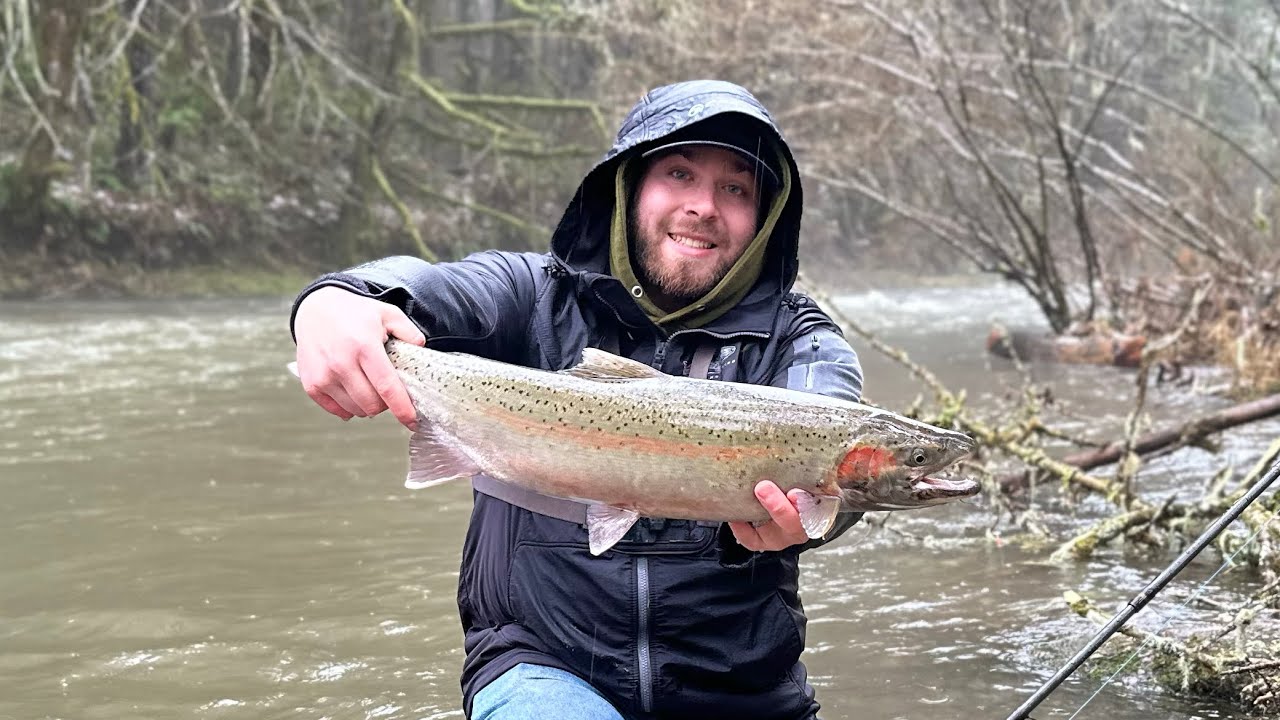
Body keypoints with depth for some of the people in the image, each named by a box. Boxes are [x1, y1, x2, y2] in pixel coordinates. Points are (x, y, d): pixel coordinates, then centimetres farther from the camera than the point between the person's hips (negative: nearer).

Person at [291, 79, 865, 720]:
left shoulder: (800, 343, 4)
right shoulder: (538, 298, 4)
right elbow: (433, 291, -17)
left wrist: (793, 511, -42)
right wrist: (332, 302, -41)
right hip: (545, 664, -1)